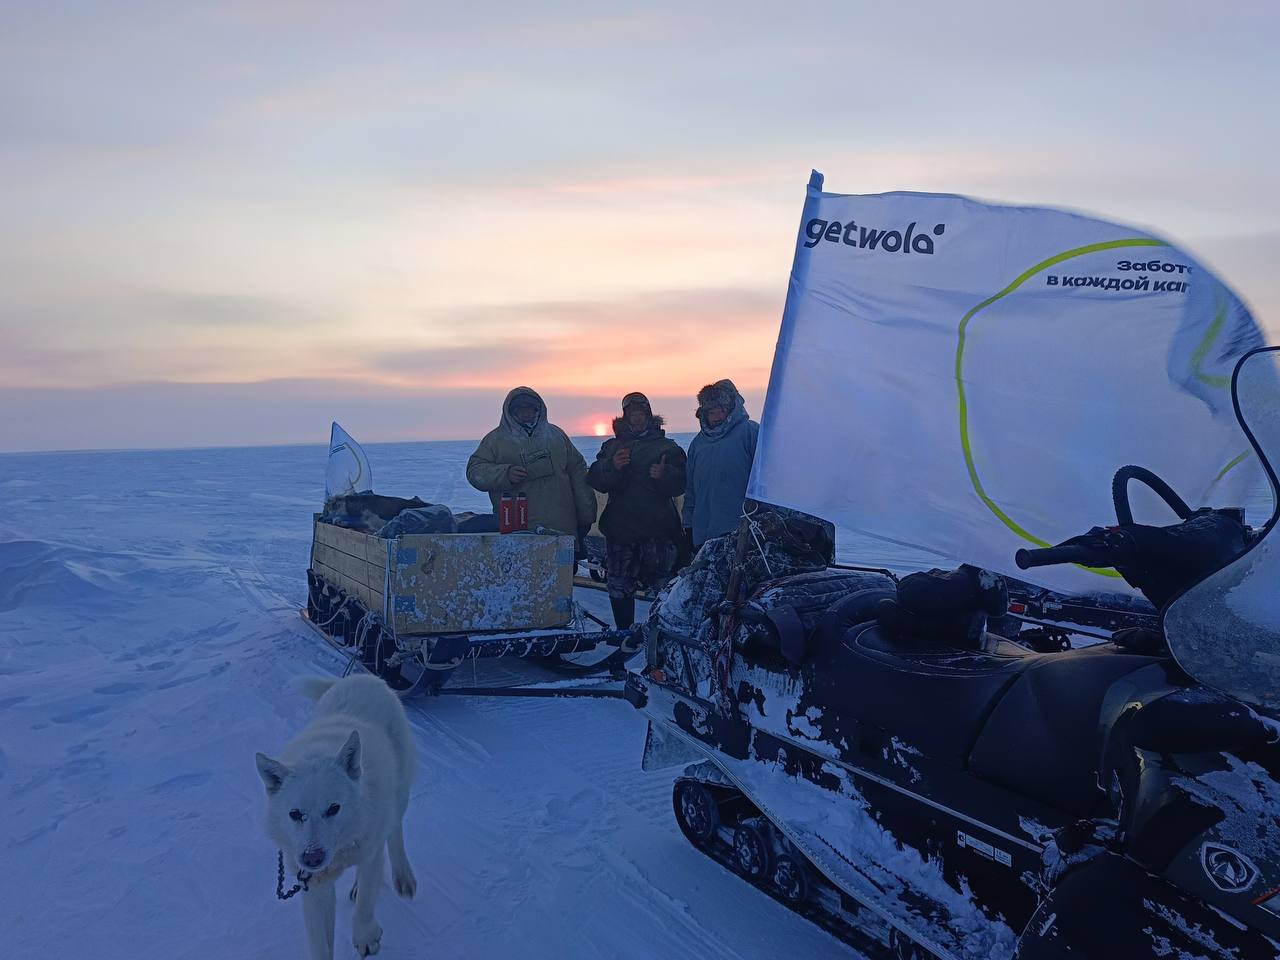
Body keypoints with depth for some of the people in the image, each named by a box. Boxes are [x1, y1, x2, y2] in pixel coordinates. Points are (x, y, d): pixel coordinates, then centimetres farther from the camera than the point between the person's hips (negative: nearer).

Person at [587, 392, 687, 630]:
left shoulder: (668, 447, 8)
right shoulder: (611, 446, 15)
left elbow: (679, 485, -3)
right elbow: (595, 481, 2)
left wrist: (664, 474, -23)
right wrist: (612, 466, -16)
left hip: (657, 530, -2)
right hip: (620, 529, 2)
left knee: (662, 586, -4)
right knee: (619, 589, 6)